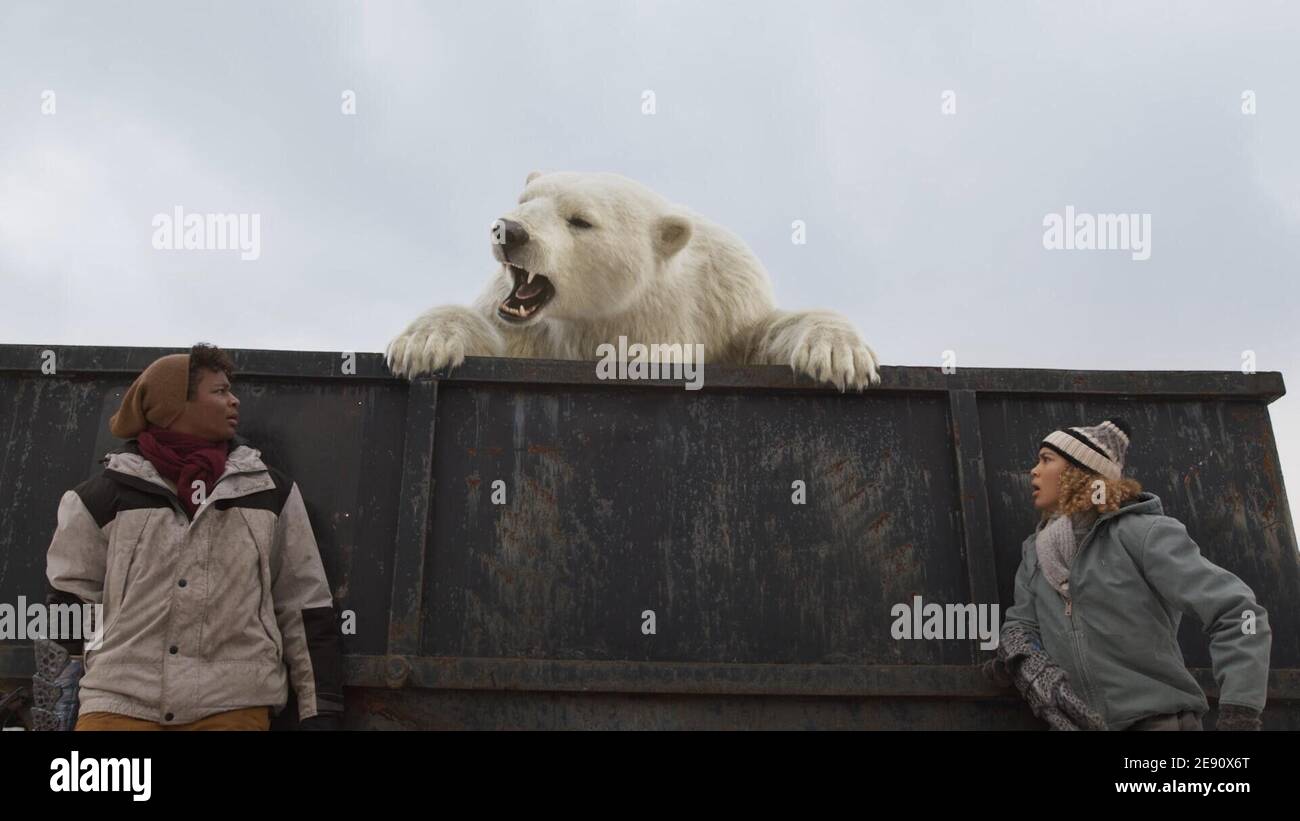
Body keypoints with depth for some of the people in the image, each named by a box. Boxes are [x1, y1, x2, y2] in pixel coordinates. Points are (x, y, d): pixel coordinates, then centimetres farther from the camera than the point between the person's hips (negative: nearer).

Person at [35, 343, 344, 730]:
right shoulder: (105, 495, 5)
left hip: (234, 705, 0)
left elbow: (307, 608, 6)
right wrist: (52, 715, 9)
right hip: (118, 702, 0)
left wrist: (320, 713, 2)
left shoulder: (272, 492, 6)